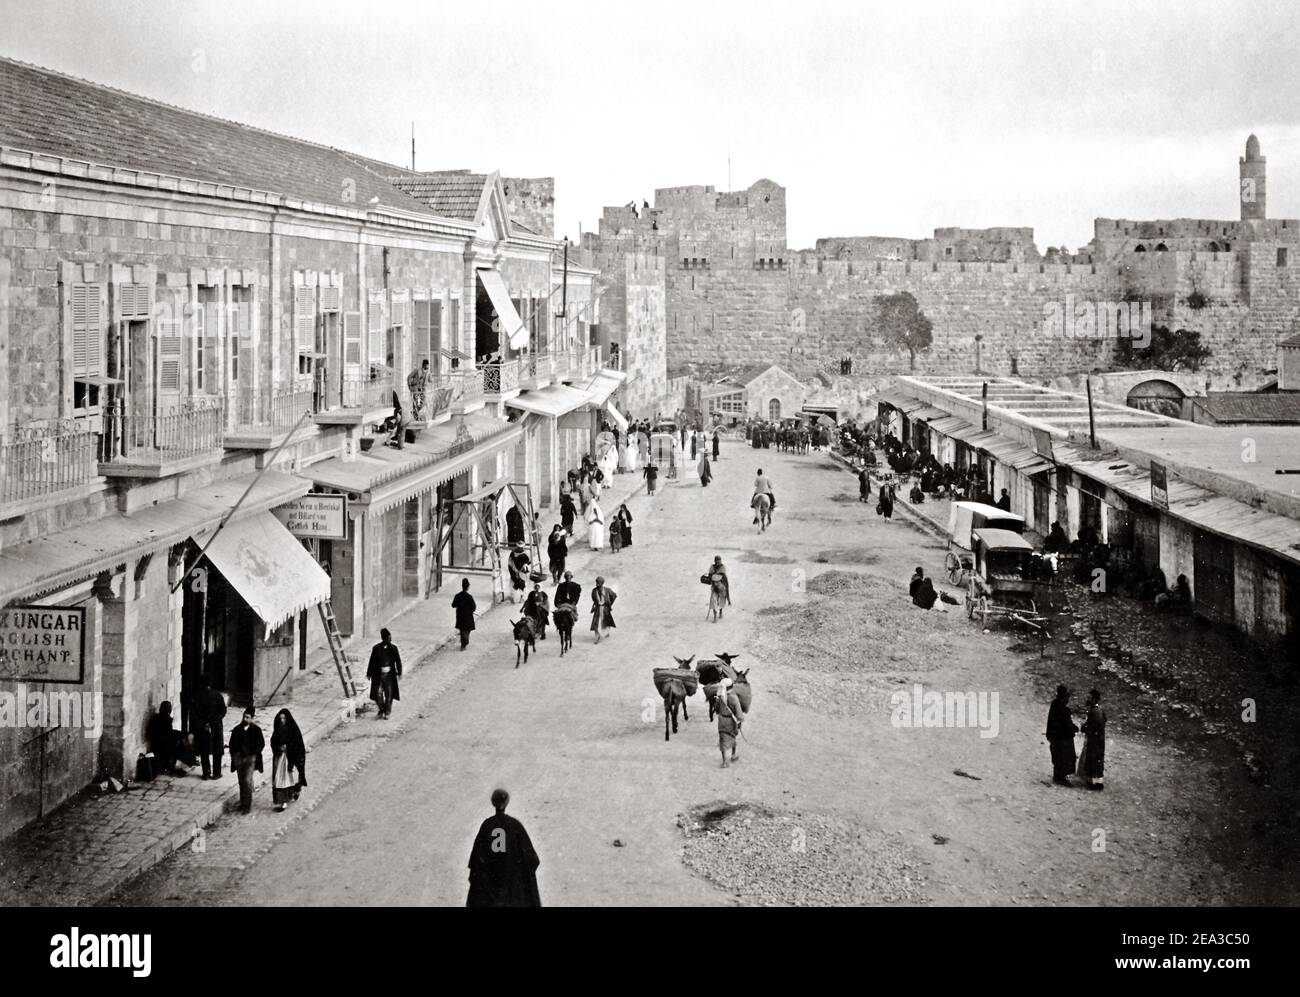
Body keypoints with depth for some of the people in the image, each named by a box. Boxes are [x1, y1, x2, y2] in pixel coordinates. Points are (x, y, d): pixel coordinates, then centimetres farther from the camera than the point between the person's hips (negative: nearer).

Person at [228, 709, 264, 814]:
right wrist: (234, 754, 4)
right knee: (241, 782, 9)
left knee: (247, 780, -13)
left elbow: (262, 743, 3)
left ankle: (248, 806, -8)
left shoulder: (256, 729, -2)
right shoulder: (237, 729, 6)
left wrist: (255, 754, -4)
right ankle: (242, 804, 19)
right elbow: (232, 743, 15)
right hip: (239, 758, 4)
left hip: (250, 758, -4)